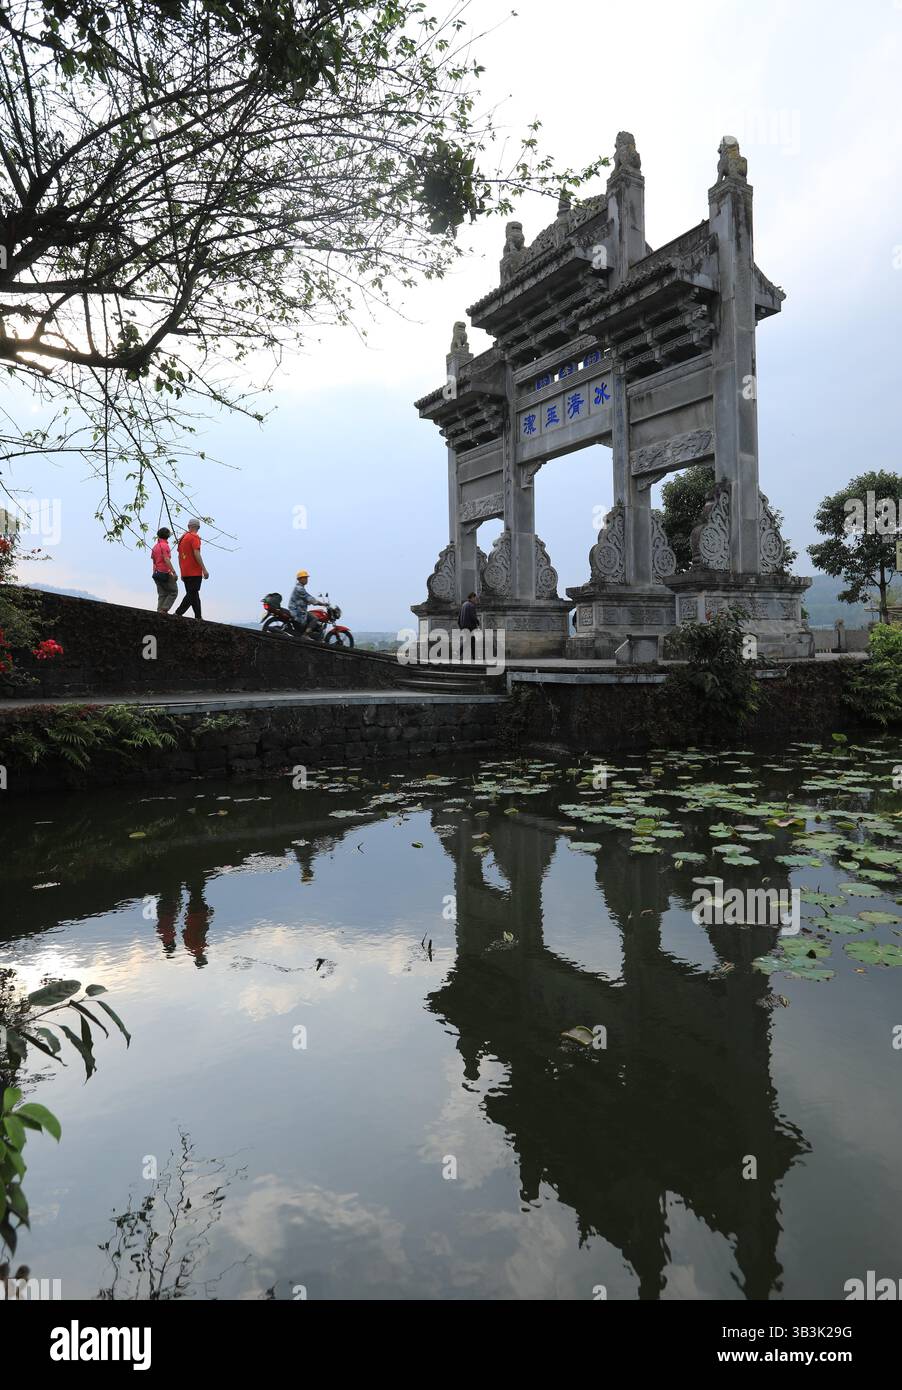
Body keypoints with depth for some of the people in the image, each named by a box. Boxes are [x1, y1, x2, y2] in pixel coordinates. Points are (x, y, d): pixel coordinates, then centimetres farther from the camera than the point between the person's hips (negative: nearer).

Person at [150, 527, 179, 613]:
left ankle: (160, 610, 3)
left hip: (157, 573, 8)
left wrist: (154, 574, 23)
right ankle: (164, 609, -11)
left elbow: (153, 562, 18)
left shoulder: (155, 547, 15)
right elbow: (166, 560, -20)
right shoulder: (165, 545, -11)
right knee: (173, 592, -1)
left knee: (162, 594, 10)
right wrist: (174, 572, -22)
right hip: (165, 573, -8)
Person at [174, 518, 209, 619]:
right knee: (192, 595, -7)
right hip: (194, 572, -8)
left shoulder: (182, 538, 15)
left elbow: (179, 556, 17)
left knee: (194, 595, 11)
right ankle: (178, 613, -13)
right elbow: (196, 554, -18)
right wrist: (204, 569, -17)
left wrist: (182, 573, 21)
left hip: (185, 572, 8)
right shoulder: (194, 537, -8)